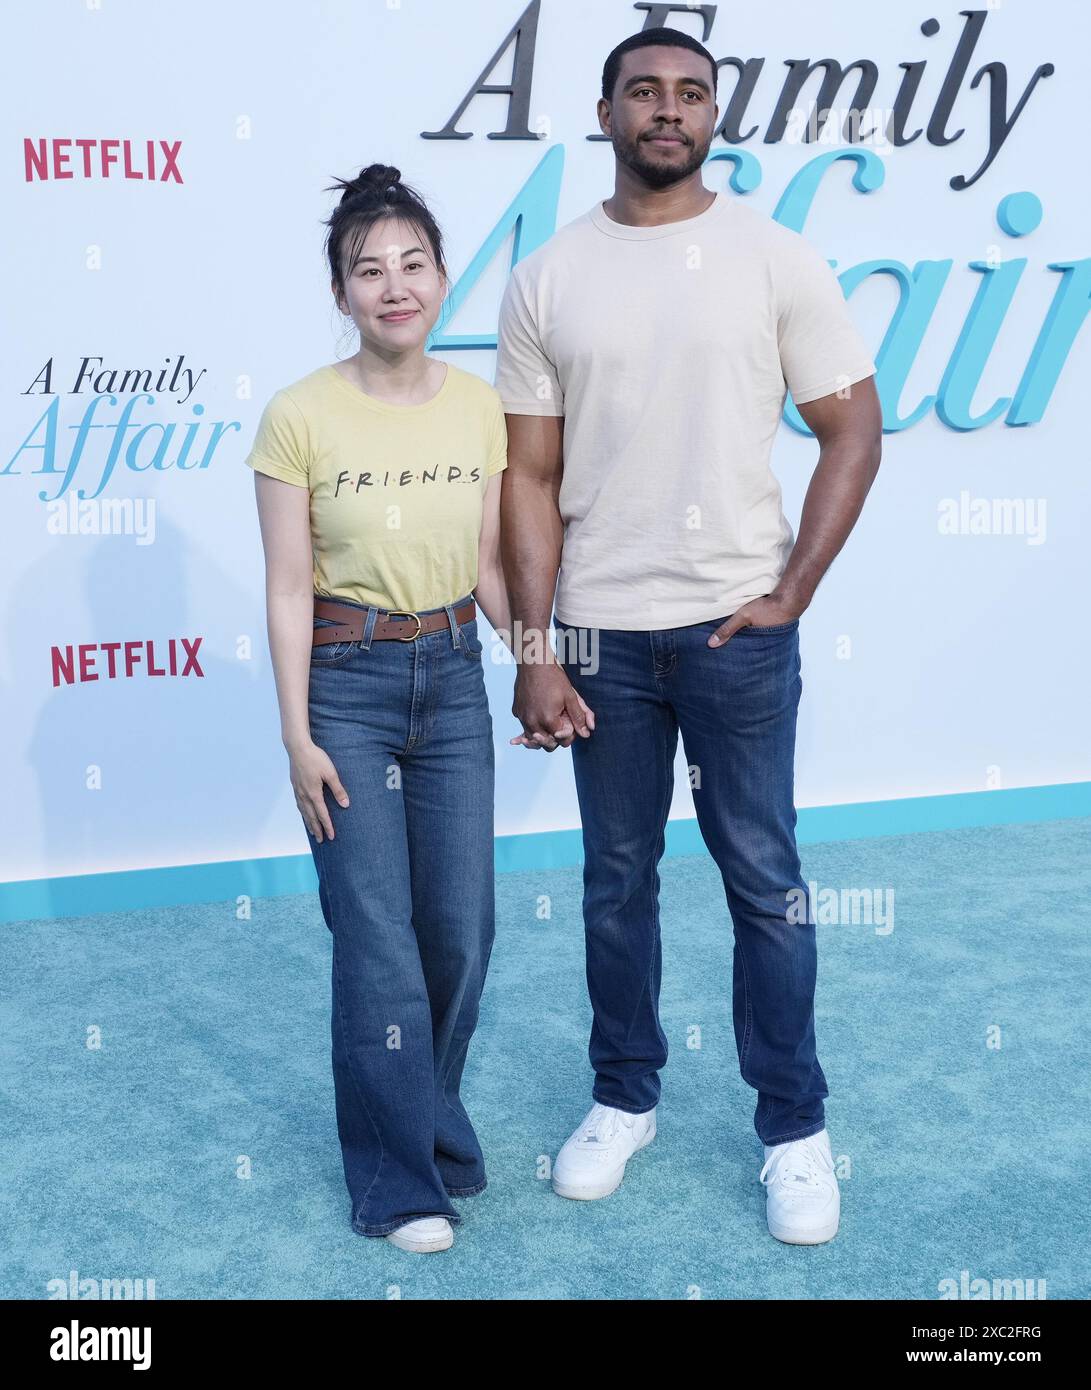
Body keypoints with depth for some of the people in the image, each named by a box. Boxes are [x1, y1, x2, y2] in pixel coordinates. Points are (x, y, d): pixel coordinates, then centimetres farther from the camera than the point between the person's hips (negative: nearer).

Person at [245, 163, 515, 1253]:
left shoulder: (479, 407, 1)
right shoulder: (300, 416, -10)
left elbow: (488, 568, 7)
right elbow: (289, 588, -8)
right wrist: (299, 734, -10)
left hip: (452, 676, 4)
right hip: (347, 681, -4)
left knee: (461, 932, 10)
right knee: (378, 941, 0)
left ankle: (427, 1117, 36)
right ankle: (400, 1180, 16)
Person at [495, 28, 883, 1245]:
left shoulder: (776, 259, -1)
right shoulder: (545, 279, 2)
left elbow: (853, 429, 1)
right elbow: (530, 475, 2)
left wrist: (792, 593, -6)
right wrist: (534, 650, -2)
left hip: (736, 629, -1)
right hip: (600, 634, 2)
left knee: (762, 878, 6)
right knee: (616, 879, 13)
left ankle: (794, 1125, 21)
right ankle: (624, 1096, 31)